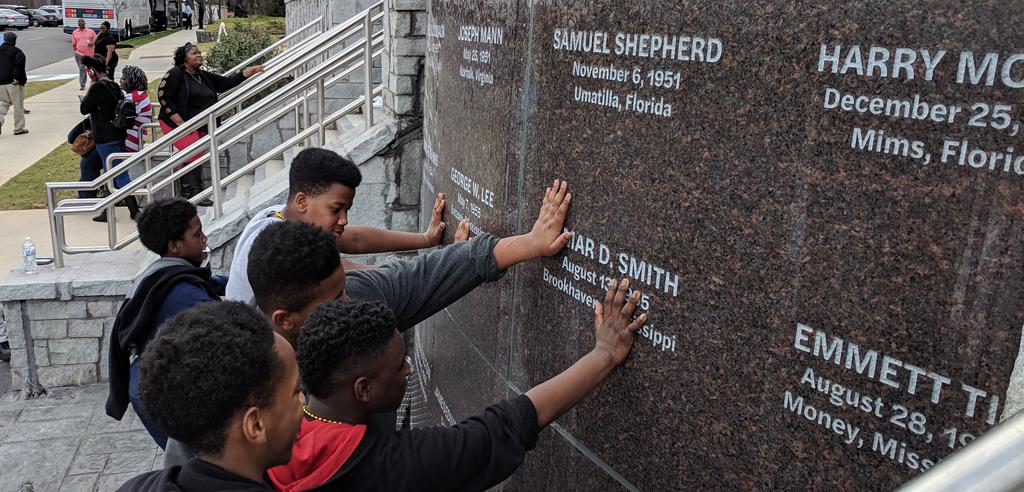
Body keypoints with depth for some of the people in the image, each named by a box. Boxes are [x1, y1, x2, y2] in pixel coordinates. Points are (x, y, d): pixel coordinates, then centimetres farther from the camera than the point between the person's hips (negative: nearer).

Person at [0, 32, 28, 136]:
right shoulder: (16, 51, -6)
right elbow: (19, 63, -20)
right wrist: (17, 77, -16)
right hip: (13, 82, -5)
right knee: (18, 105, 4)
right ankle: (19, 128, 7)